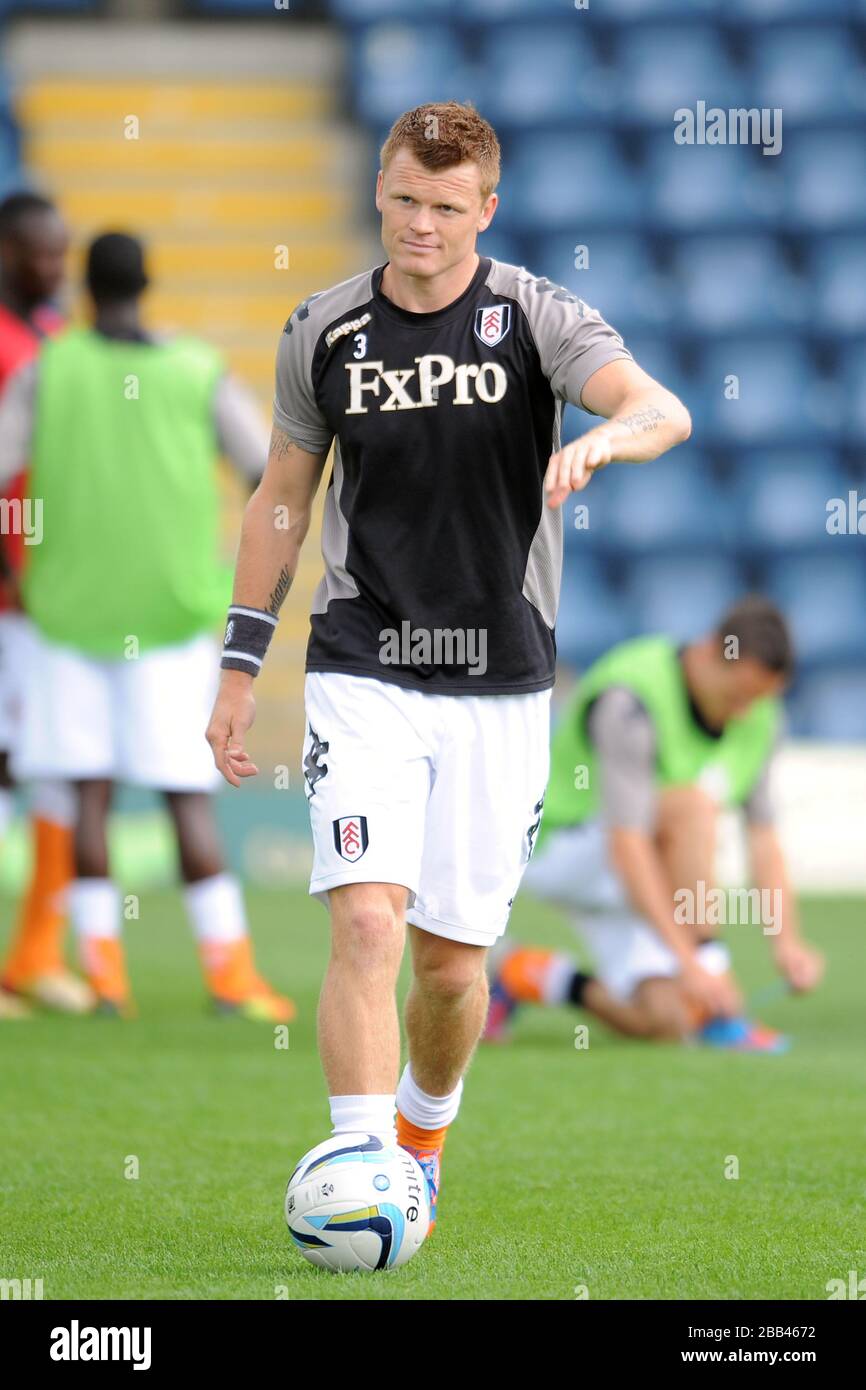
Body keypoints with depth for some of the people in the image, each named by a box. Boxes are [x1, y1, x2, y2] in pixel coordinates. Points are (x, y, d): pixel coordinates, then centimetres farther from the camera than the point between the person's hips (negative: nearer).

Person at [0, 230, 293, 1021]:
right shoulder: (201, 374, -1)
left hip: (69, 608, 0)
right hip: (170, 611, 0)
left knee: (90, 791, 5)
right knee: (188, 793, 1)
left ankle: (103, 963, 1)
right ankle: (228, 964, -4)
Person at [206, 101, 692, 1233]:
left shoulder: (536, 318, -4)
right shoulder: (324, 332, 3)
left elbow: (663, 411, -21)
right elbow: (283, 497, 14)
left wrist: (601, 436, -45)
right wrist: (241, 668, 12)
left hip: (500, 688, 0)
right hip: (363, 676, 0)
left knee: (453, 961, 6)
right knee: (367, 924, -19)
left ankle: (424, 1135, 35)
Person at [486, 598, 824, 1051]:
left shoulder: (757, 715, -5)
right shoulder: (629, 702, -29)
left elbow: (762, 835, -1)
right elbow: (626, 845, -36)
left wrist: (787, 941, -15)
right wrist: (689, 960, -41)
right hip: (560, 850, -7)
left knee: (660, 1021, -15)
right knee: (691, 803, -32)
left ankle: (530, 975, 11)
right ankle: (712, 1013, -28)